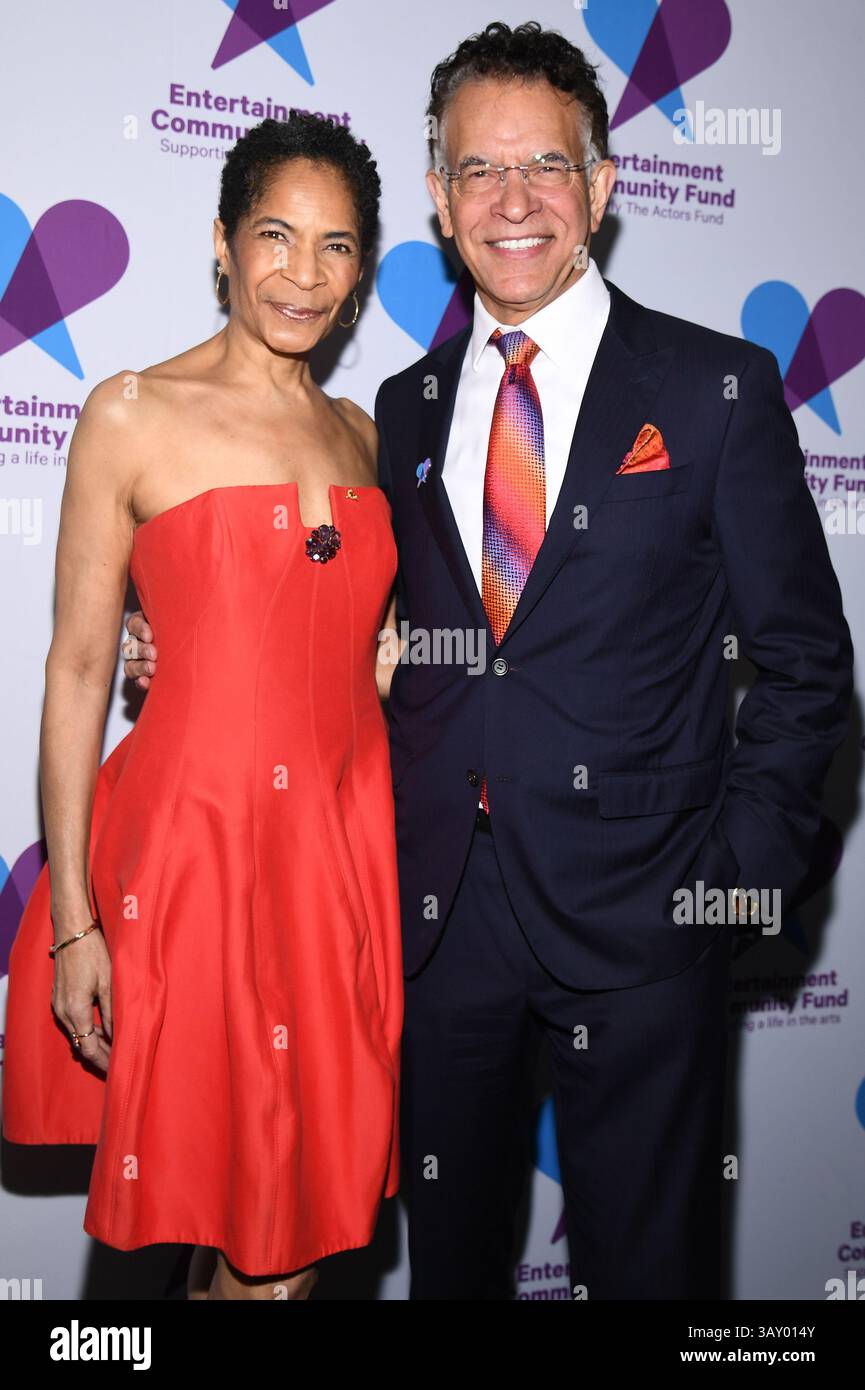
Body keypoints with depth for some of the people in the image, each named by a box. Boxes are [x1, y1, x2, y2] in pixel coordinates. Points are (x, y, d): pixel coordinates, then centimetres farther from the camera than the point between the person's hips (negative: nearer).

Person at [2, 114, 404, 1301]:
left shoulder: (364, 436, 10)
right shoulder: (133, 416, -3)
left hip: (350, 848, 5)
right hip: (194, 842, -4)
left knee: (323, 1192, 14)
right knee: (228, 1202, 8)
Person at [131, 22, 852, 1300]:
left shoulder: (717, 388, -3)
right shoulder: (404, 407, 9)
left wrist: (745, 872, -9)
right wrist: (215, 658, 0)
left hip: (640, 908, -3)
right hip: (440, 905, 4)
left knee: (643, 1258, 13)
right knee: (450, 1249, 20)